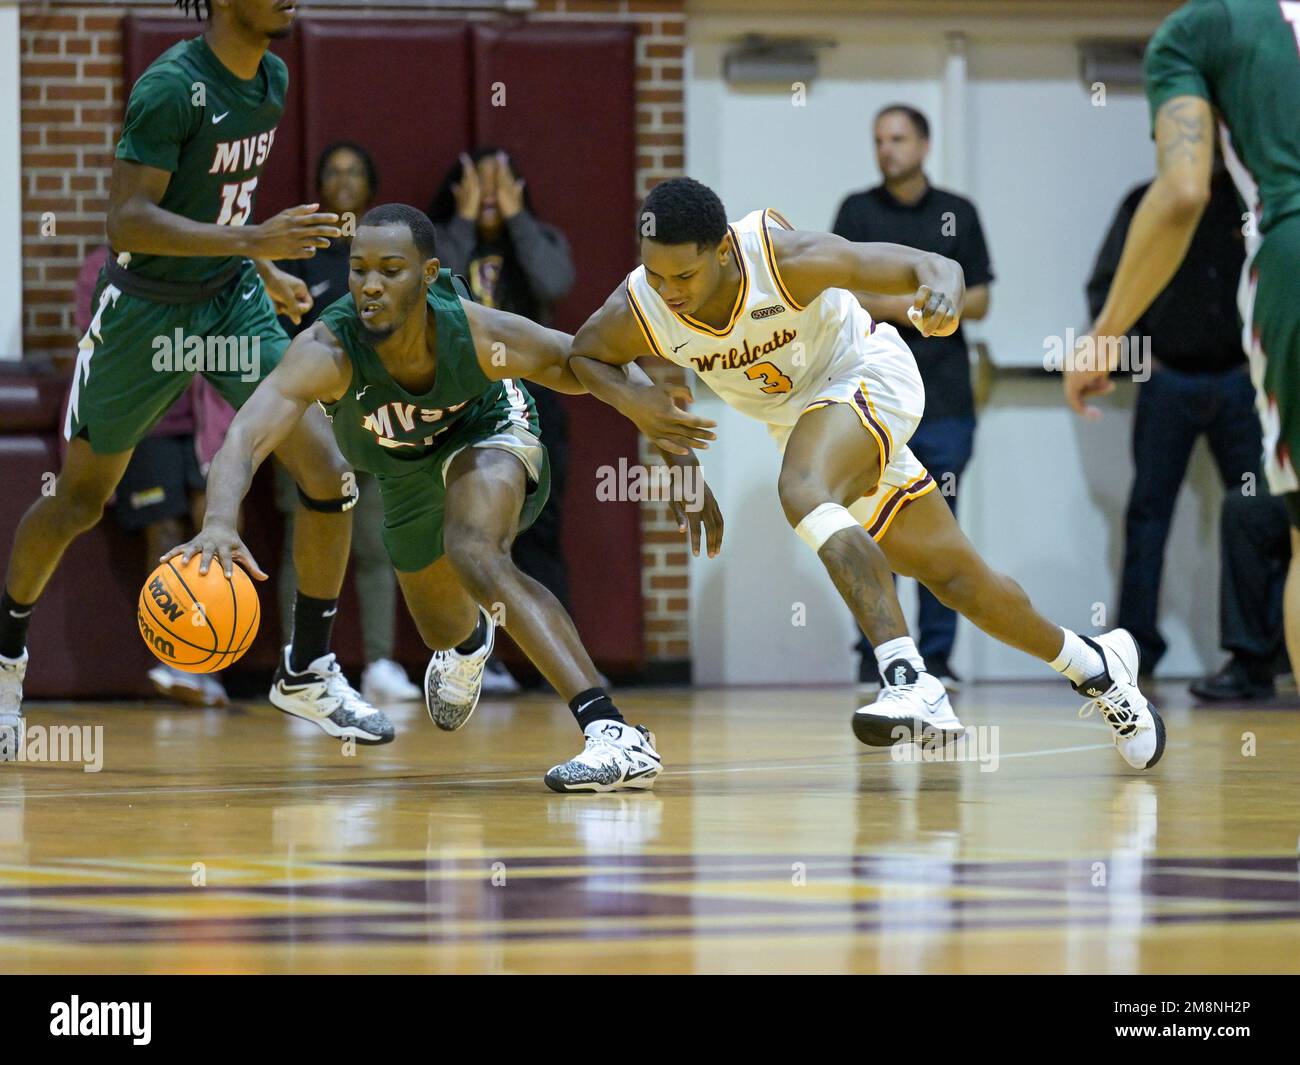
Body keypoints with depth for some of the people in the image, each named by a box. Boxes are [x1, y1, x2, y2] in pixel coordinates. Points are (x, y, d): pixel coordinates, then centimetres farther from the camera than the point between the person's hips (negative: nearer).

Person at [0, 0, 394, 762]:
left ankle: (309, 672, 4)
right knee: (80, 500, 9)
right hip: (145, 310, -6)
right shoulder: (171, 86, -23)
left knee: (328, 474, -9)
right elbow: (128, 219, -28)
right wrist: (249, 241, -34)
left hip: (233, 301, 6)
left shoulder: (272, 79, 1)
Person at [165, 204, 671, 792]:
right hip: (407, 473, 3)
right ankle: (471, 642, 68)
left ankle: (612, 731, -42)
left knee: (474, 551, -37)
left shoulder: (481, 335, -38)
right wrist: (220, 522, -73)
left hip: (489, 433, -3)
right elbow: (246, 436, -53)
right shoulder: (327, 351, -40)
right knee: (446, 633, 25)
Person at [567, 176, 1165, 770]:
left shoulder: (788, 259, -32)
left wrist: (943, 291, -50)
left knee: (803, 494, -36)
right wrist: (632, 402, -19)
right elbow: (584, 354, 2)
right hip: (801, 418, 6)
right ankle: (1095, 667, 33)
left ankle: (910, 682, -42)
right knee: (952, 575, 10)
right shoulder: (635, 313, -22)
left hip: (868, 377, -6)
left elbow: (929, 267, -25)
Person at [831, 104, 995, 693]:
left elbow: (979, 301, 10)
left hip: (945, 398, 1)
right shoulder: (858, 212, 8)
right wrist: (893, 307, -12)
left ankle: (937, 659, 6)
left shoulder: (958, 214, 11)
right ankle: (874, 660, 0)